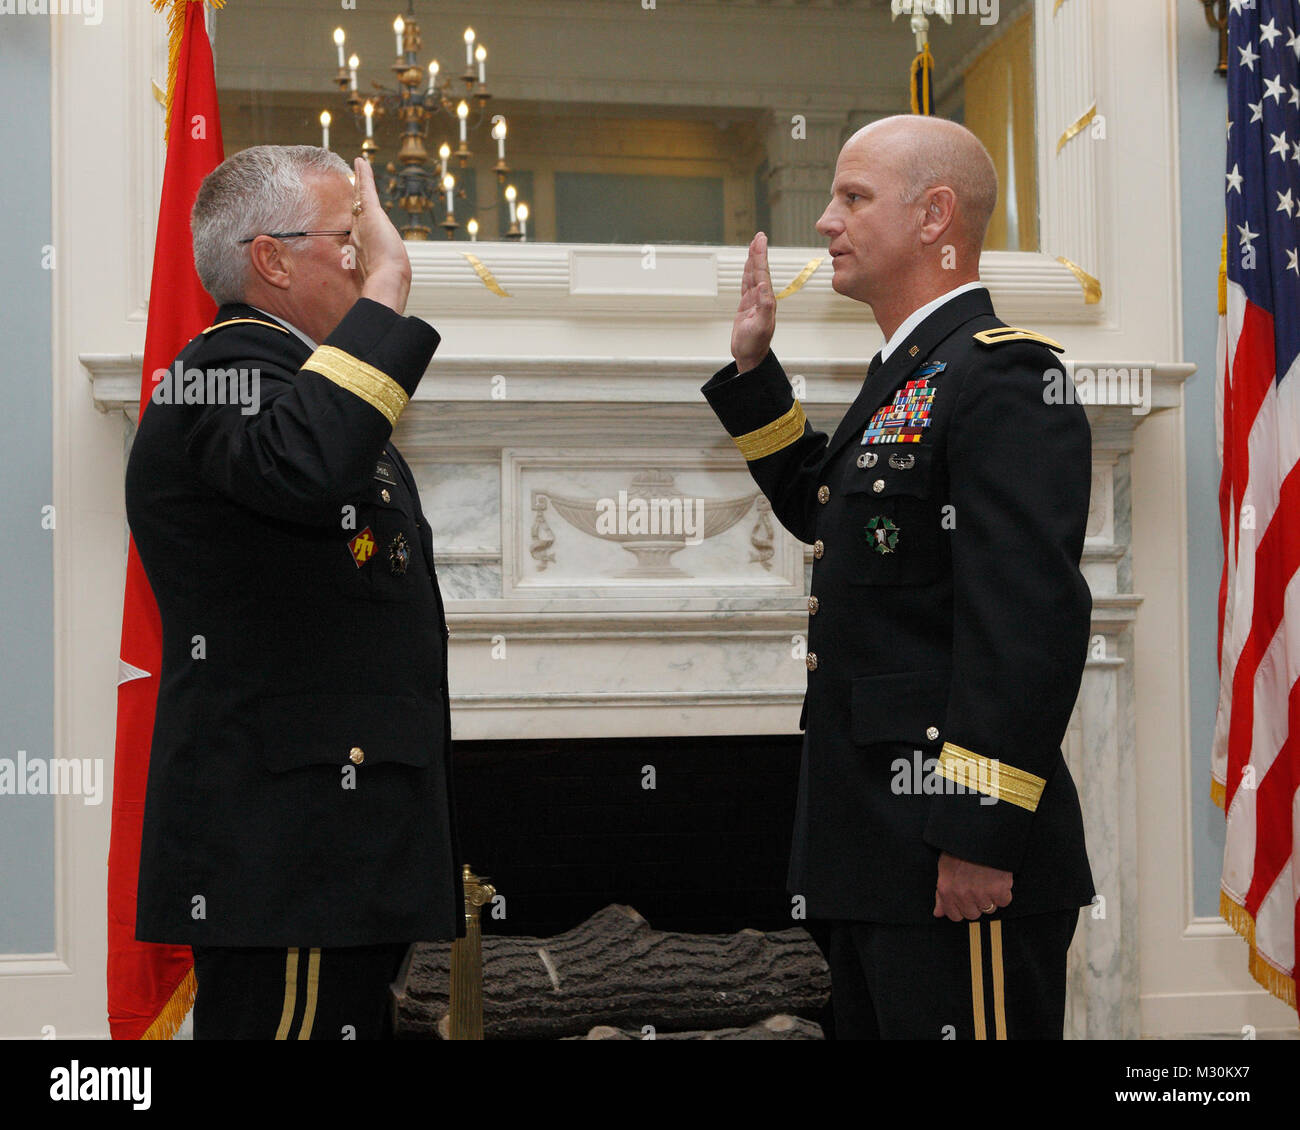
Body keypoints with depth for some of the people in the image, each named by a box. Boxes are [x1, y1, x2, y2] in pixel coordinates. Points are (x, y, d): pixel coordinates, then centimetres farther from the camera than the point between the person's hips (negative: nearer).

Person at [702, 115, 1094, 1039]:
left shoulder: (1003, 378, -15)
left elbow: (1030, 622, -23)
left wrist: (982, 834, -25)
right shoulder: (906, 377, 17)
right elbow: (824, 511, 32)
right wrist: (754, 369, 22)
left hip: (961, 860, -10)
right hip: (879, 856, 10)